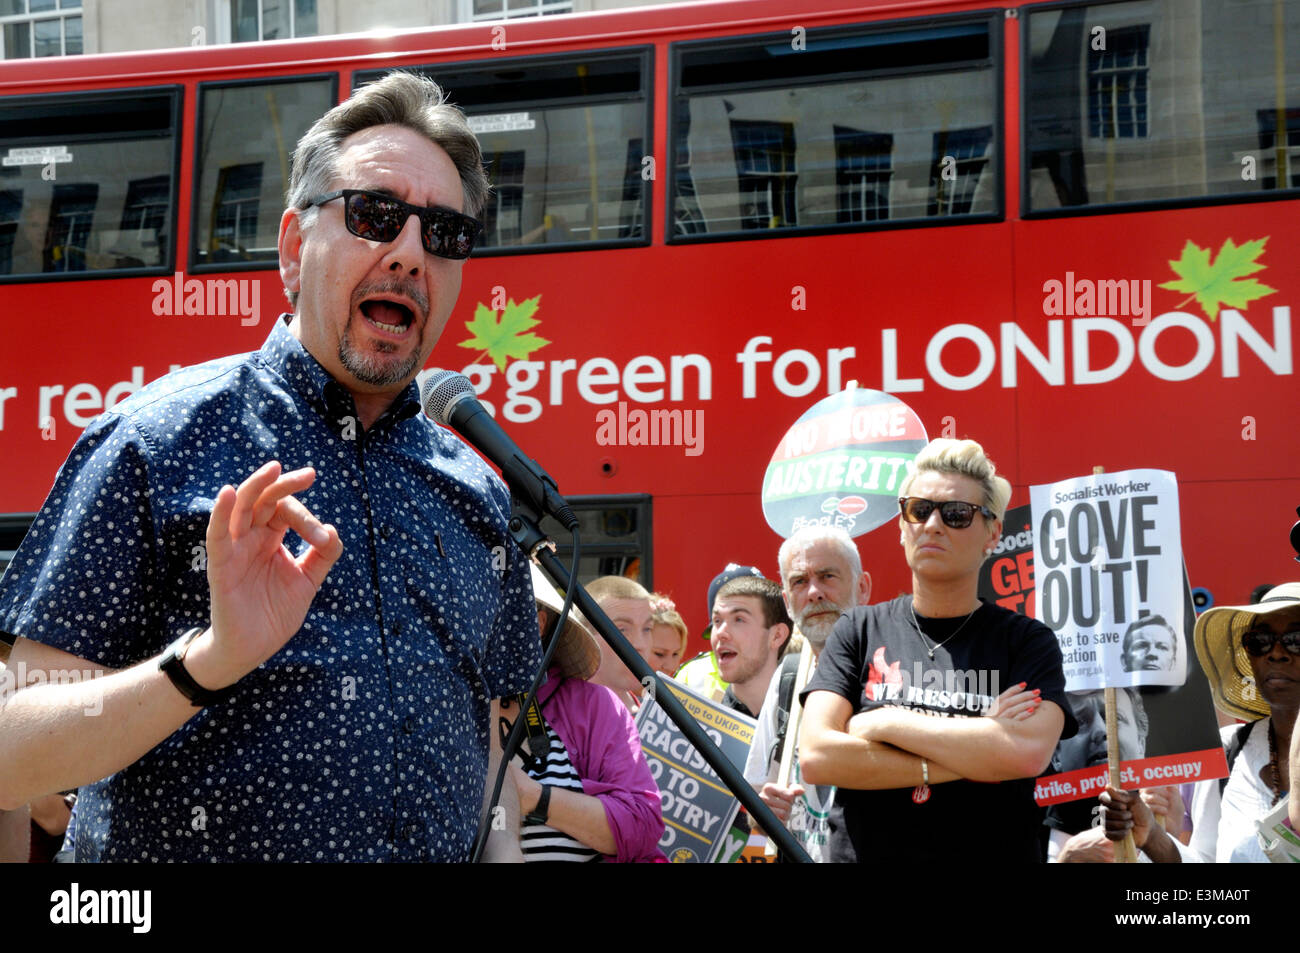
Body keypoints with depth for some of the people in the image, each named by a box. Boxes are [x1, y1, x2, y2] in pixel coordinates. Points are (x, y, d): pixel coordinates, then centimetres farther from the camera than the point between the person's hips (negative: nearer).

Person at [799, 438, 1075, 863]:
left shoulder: (1026, 640, -1)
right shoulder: (860, 629, 3)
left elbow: (1028, 752, -19)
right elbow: (816, 756, -10)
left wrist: (883, 724, -14)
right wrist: (967, 758, -15)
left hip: (994, 851, -1)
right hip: (866, 851, 1)